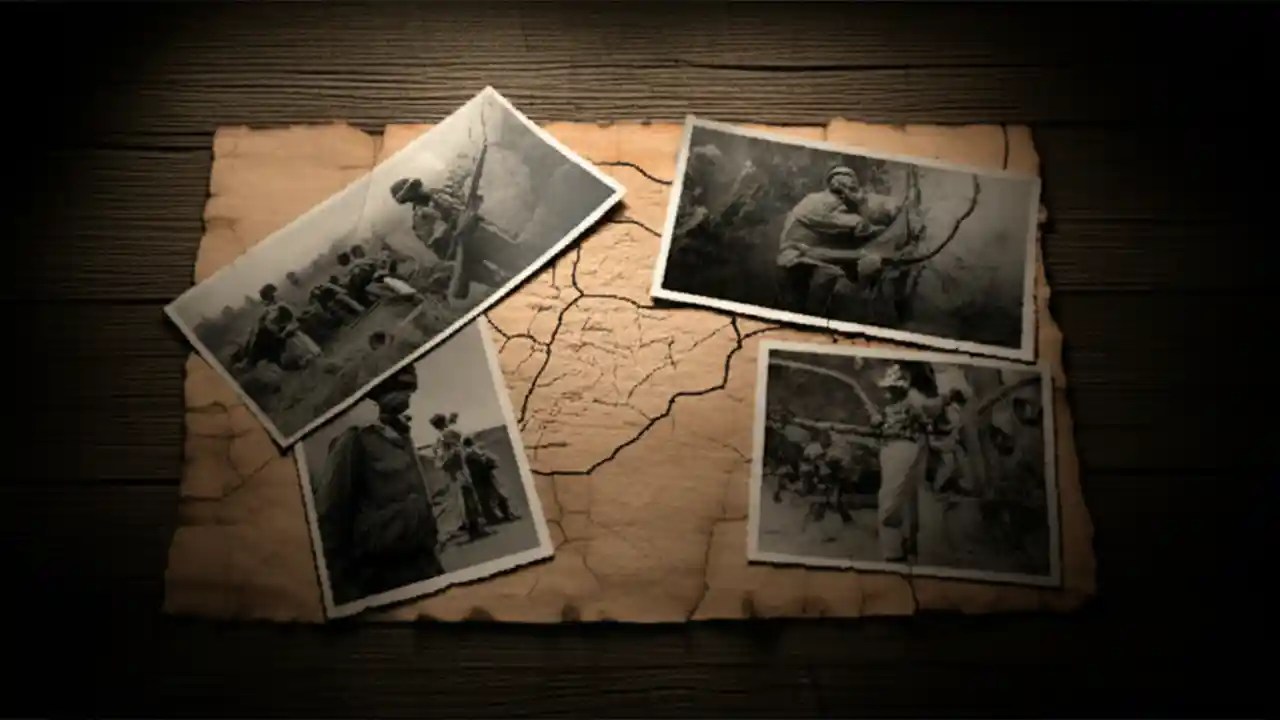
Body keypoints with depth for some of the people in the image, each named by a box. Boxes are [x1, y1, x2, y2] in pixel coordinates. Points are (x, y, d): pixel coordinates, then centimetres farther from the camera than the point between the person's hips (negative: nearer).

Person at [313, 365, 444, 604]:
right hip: (379, 576, -6)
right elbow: (329, 519, -6)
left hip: (422, 570, 6)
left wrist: (433, 565, 9)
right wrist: (343, 585, -8)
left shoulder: (408, 444, 15)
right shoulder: (355, 443, -3)